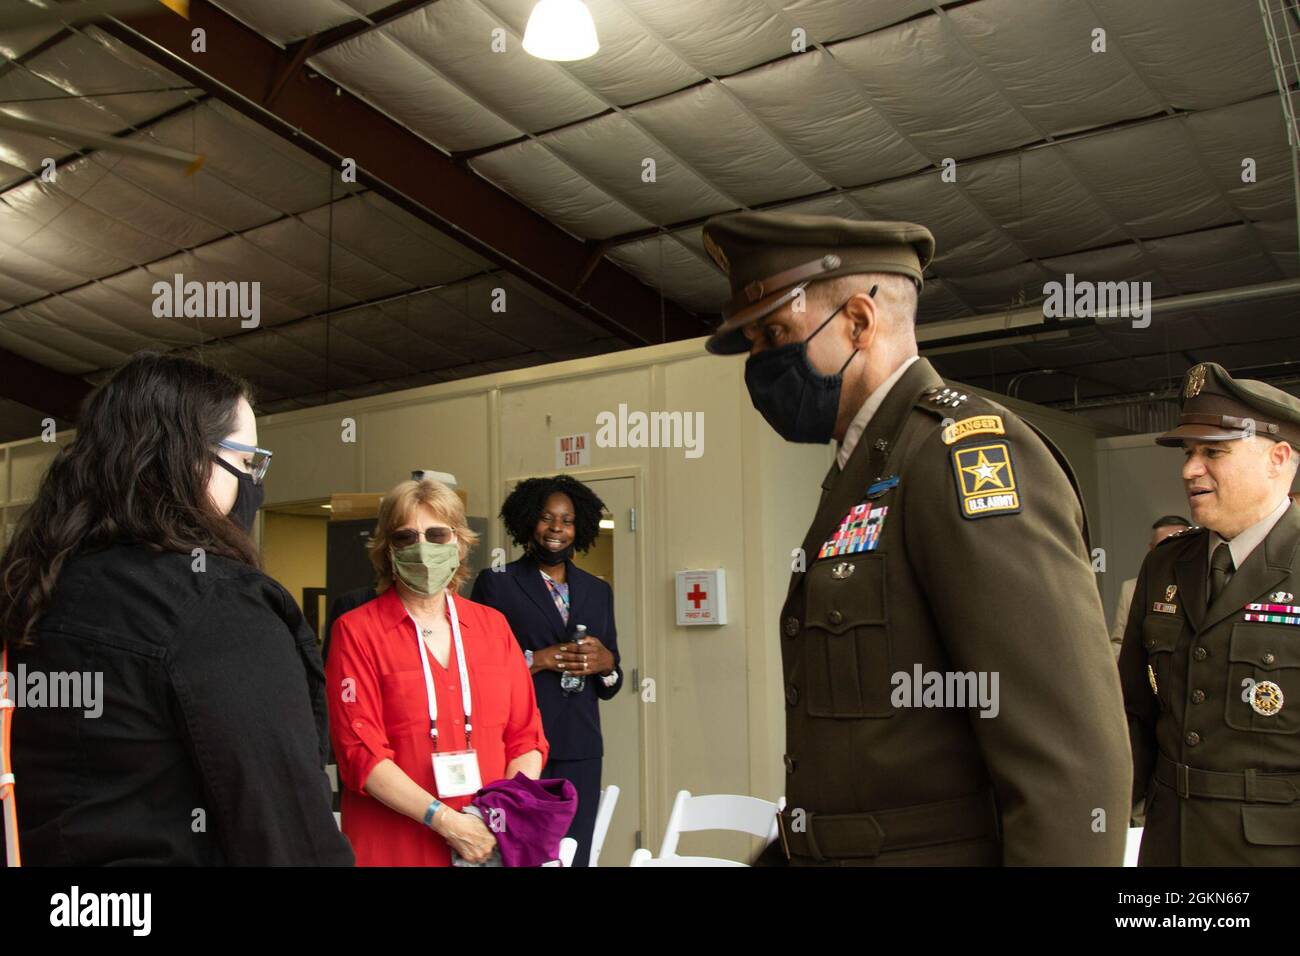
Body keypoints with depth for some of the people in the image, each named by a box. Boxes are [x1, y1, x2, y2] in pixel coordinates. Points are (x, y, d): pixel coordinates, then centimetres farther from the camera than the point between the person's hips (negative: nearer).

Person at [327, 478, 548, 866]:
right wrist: (446, 821, -17)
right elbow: (360, 752, -11)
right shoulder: (356, 631, -4)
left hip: (492, 845, 3)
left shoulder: (493, 626, 7)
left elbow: (526, 736, 6)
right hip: (392, 847, -3)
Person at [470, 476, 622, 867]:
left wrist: (605, 662, -6)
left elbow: (610, 687, 15)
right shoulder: (495, 583, 2)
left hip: (580, 750, 4)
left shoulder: (598, 591, 14)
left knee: (574, 855, 5)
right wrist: (535, 661, -14)